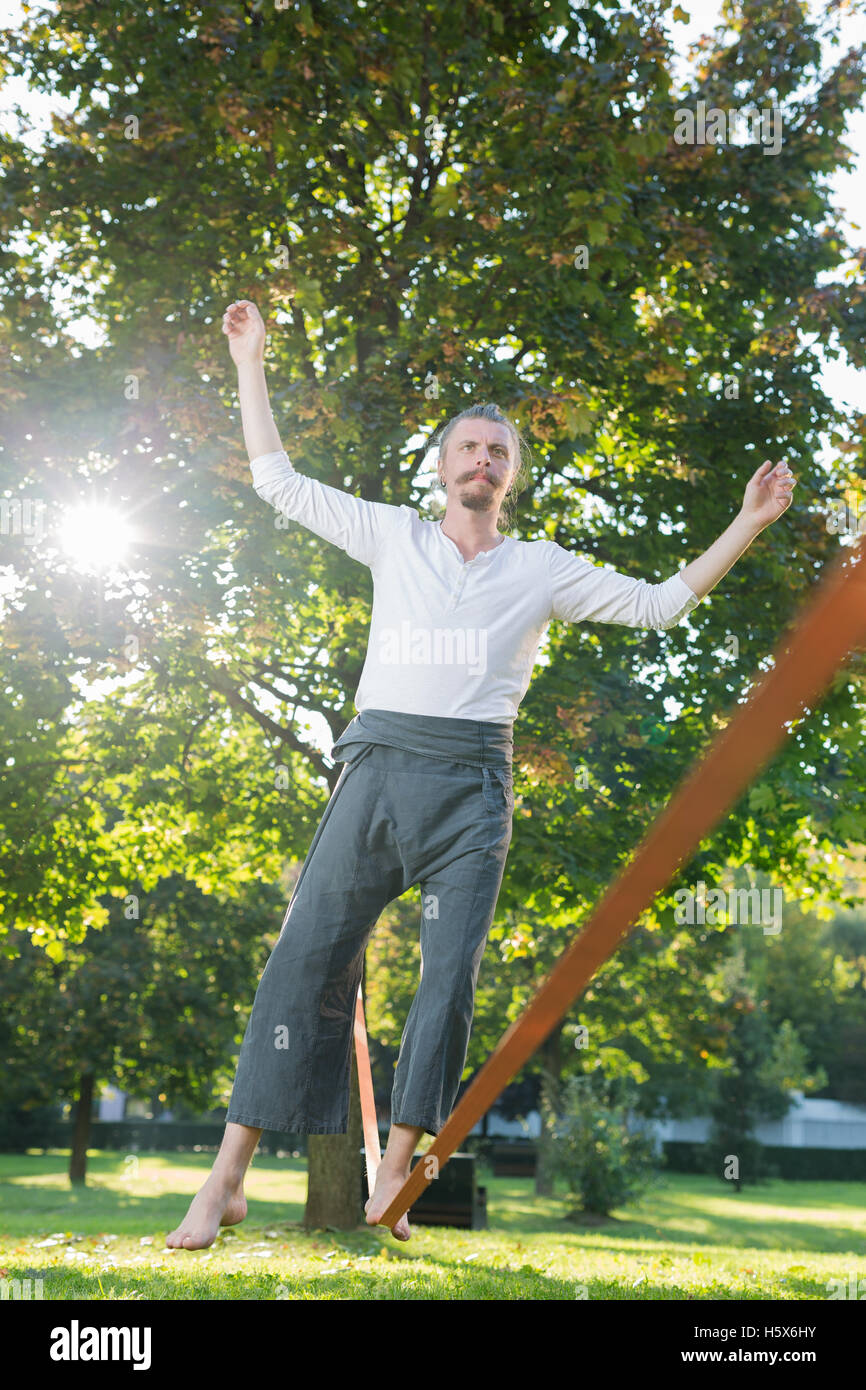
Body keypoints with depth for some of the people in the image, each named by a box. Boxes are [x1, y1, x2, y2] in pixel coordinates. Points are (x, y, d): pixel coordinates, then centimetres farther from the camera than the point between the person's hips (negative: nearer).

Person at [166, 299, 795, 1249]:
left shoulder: (541, 569, 16)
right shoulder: (394, 536, 17)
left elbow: (659, 604, 15)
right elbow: (279, 480, 20)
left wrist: (749, 524, 10)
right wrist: (250, 362, 21)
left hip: (471, 786, 1)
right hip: (376, 768, 0)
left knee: (448, 978, -7)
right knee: (306, 958, -6)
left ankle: (393, 1178, 0)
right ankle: (227, 1178, -4)